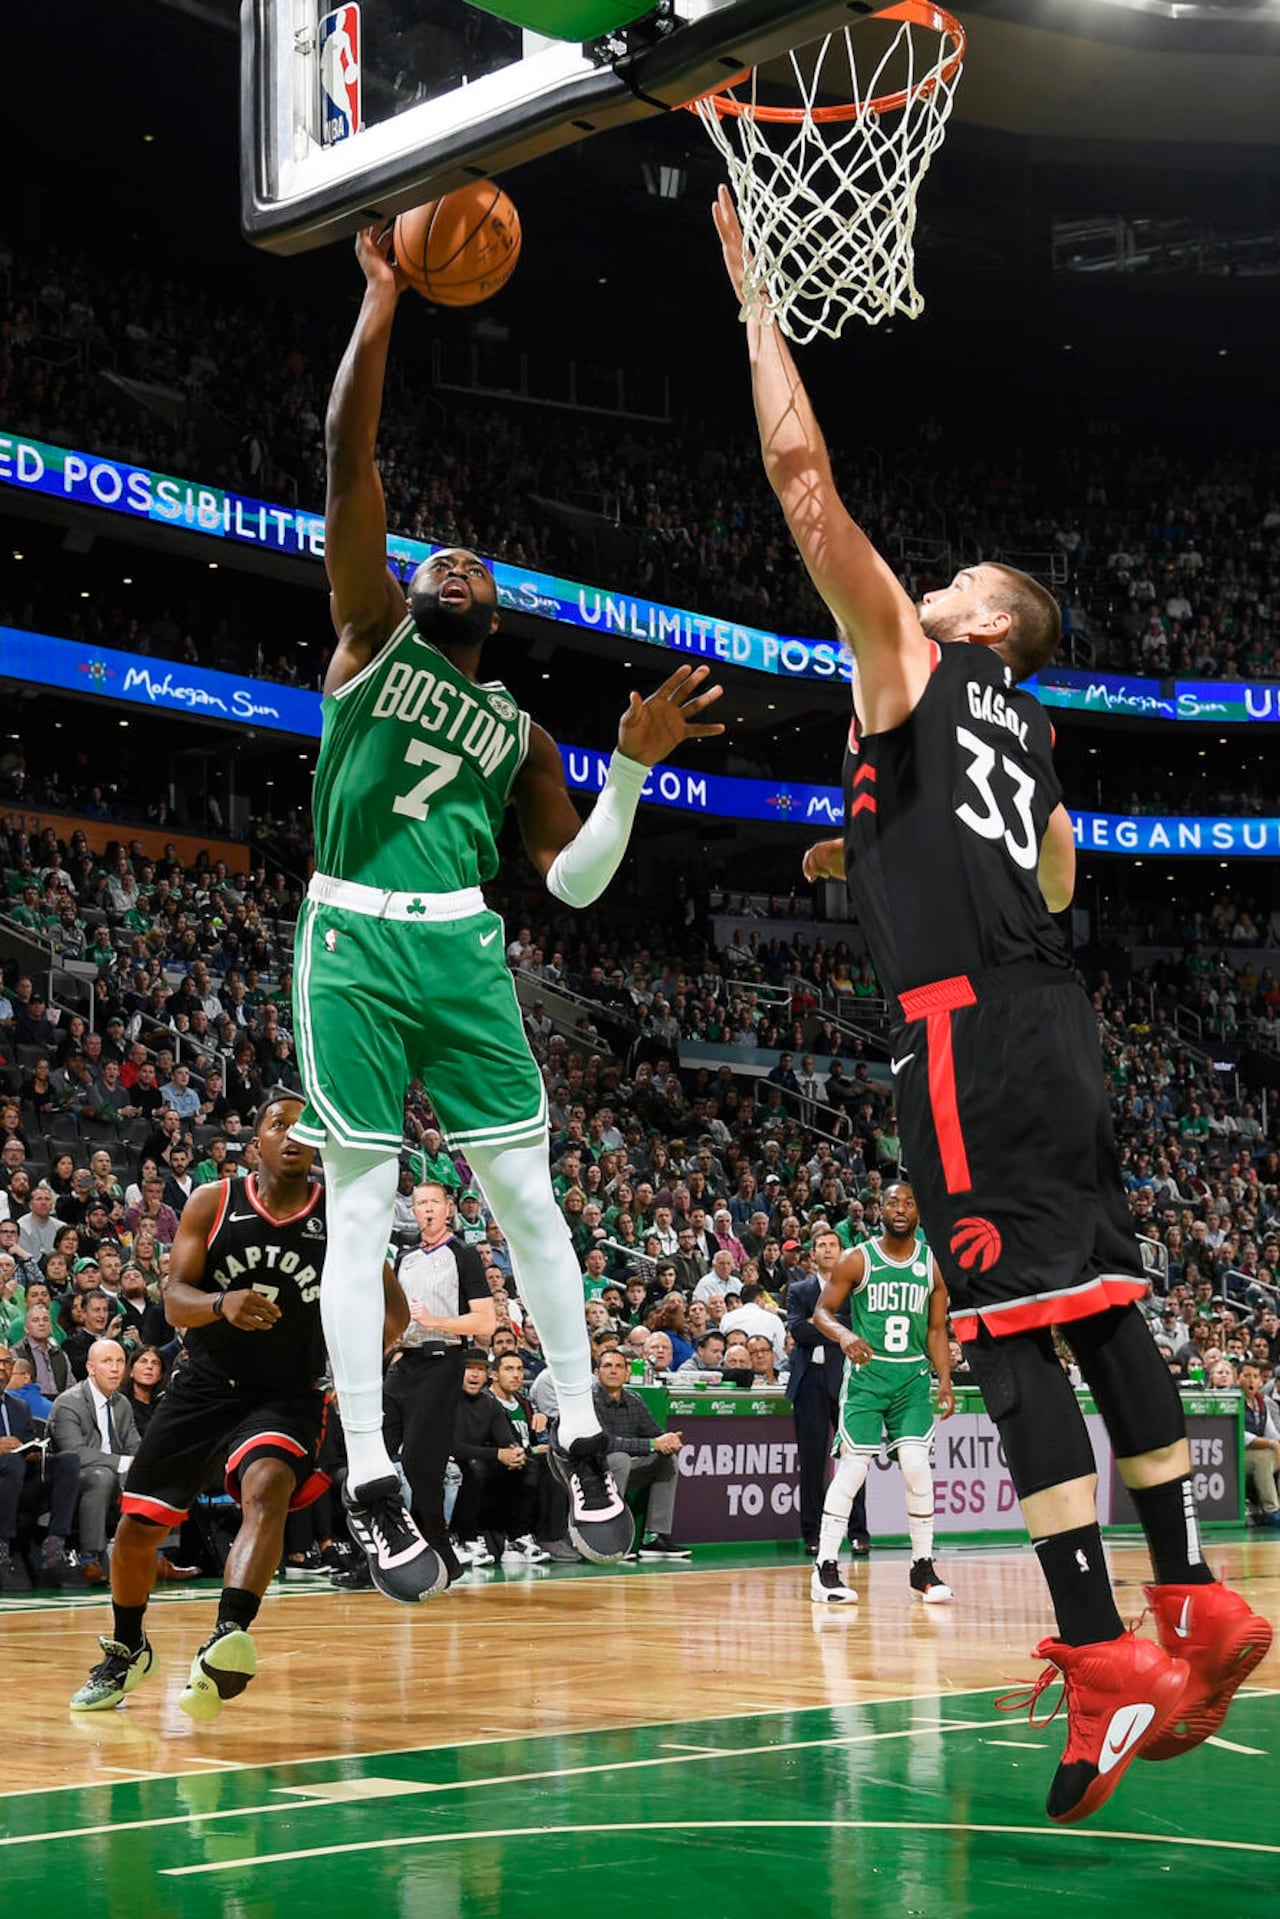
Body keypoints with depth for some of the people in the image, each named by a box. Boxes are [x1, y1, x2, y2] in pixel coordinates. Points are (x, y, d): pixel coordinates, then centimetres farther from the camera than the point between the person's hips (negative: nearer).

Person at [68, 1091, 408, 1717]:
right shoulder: (212, 1203, -3)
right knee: (136, 1527, 5)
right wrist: (222, 1304, -30)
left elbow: (392, 1306, 3)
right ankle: (125, 1652, 34)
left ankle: (228, 1640, -49)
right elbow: (174, 1300, -8)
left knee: (266, 1486, -33)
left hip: (287, 1395, -2)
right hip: (204, 1385, 2)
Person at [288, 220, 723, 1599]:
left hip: (465, 955, 3)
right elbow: (350, 463, -3)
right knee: (360, 1212, -3)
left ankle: (580, 1443, 13)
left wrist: (636, 761, 0)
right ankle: (372, 1488, 0)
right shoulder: (372, 635, 8)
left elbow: (575, 883, 12)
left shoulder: (519, 730, 17)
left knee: (527, 1196, 2)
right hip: (353, 950, -3)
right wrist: (381, 300, -8)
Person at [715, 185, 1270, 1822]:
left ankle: (1104, 1658, -15)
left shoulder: (914, 656, 3)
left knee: (1016, 1331, -12)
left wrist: (753, 287, 5)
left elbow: (804, 478, -2)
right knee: (1102, 1310, 11)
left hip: (967, 1023, -9)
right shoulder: (1025, 734, 24)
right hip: (1045, 1015, 9)